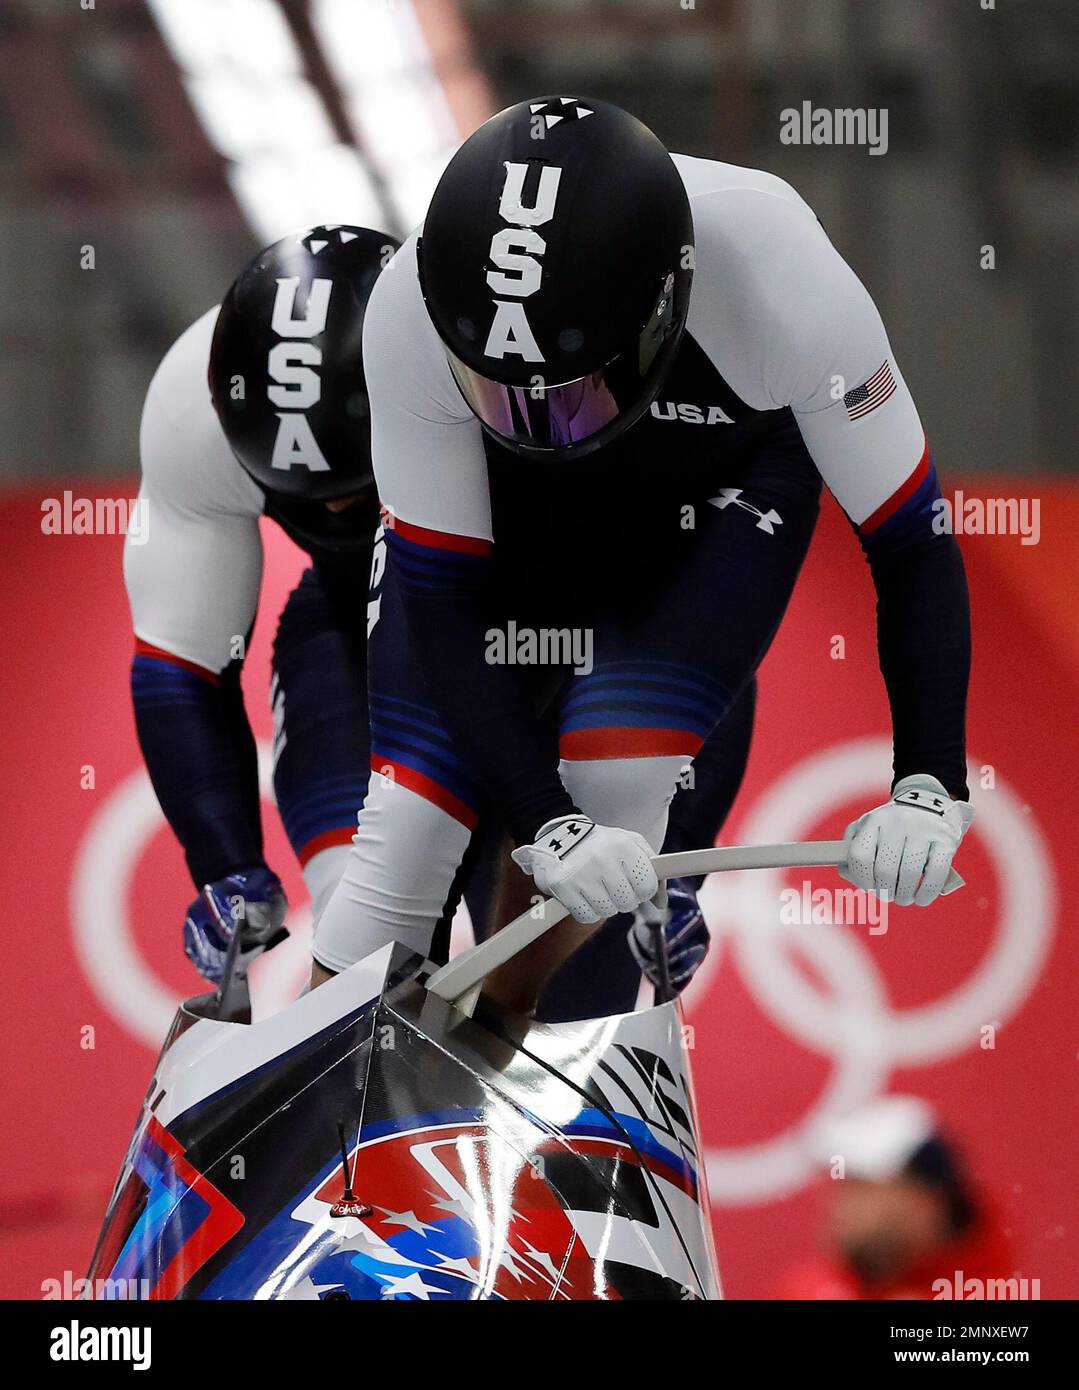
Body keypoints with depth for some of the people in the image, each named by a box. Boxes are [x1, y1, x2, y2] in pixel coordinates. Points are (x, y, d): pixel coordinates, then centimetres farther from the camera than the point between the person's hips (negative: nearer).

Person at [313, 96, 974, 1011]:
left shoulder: (784, 286, -40)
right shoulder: (409, 316, -36)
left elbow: (911, 542, -27)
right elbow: (439, 593, -25)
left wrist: (931, 786, -35)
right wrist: (541, 820, -34)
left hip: (719, 500, -1)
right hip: (502, 506, 1)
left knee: (612, 774, -21)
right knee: (415, 805, -12)